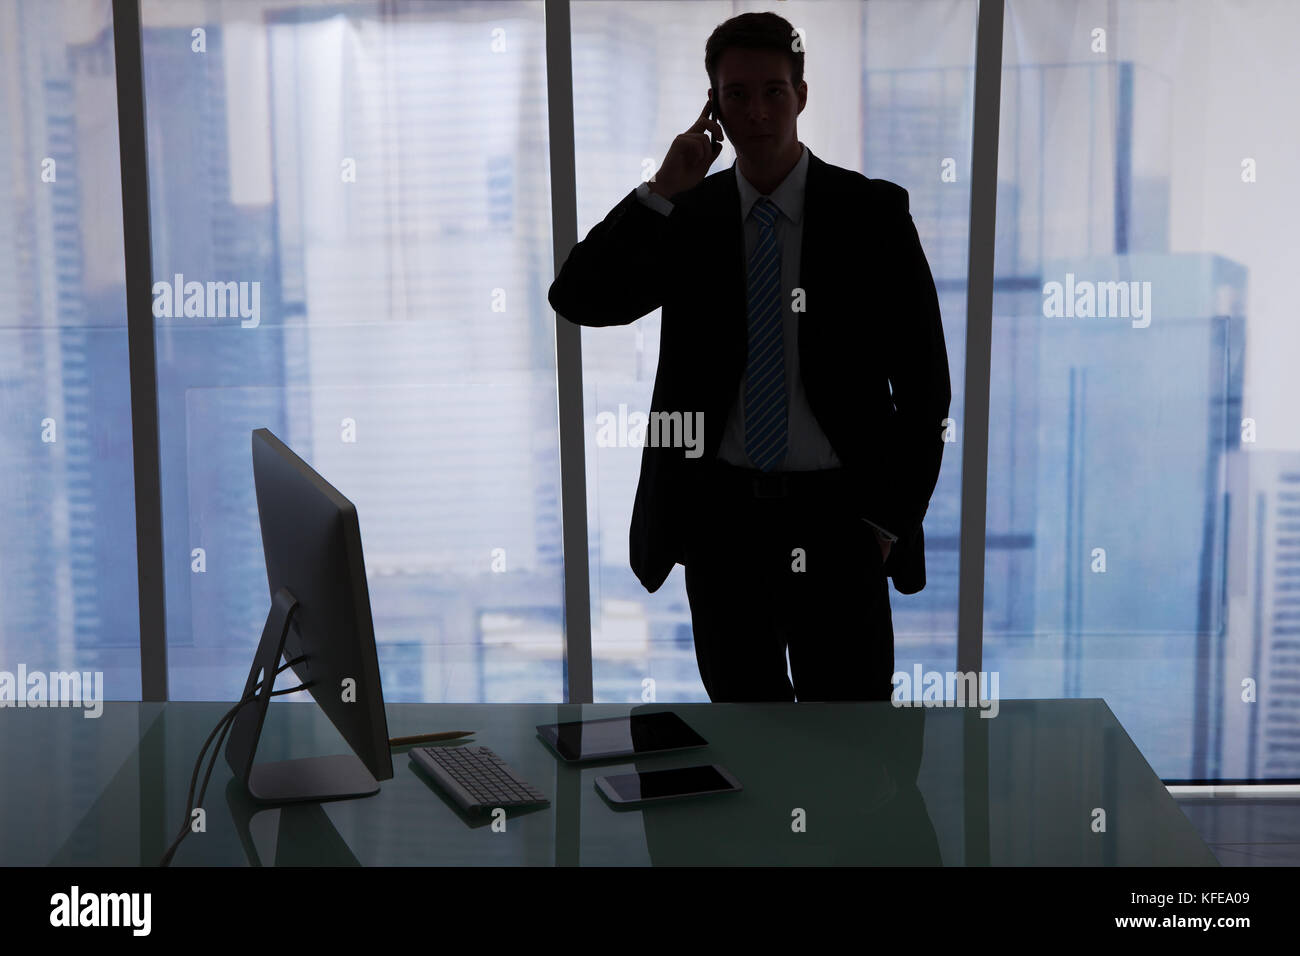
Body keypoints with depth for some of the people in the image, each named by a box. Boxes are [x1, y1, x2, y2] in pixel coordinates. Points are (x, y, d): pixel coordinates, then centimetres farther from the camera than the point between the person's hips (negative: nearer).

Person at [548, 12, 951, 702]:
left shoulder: (872, 212, -1)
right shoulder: (686, 218, 5)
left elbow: (923, 380, 0)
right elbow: (576, 299, -6)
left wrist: (891, 520, -4)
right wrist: (661, 191, -12)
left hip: (835, 518, -2)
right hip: (720, 515, 2)